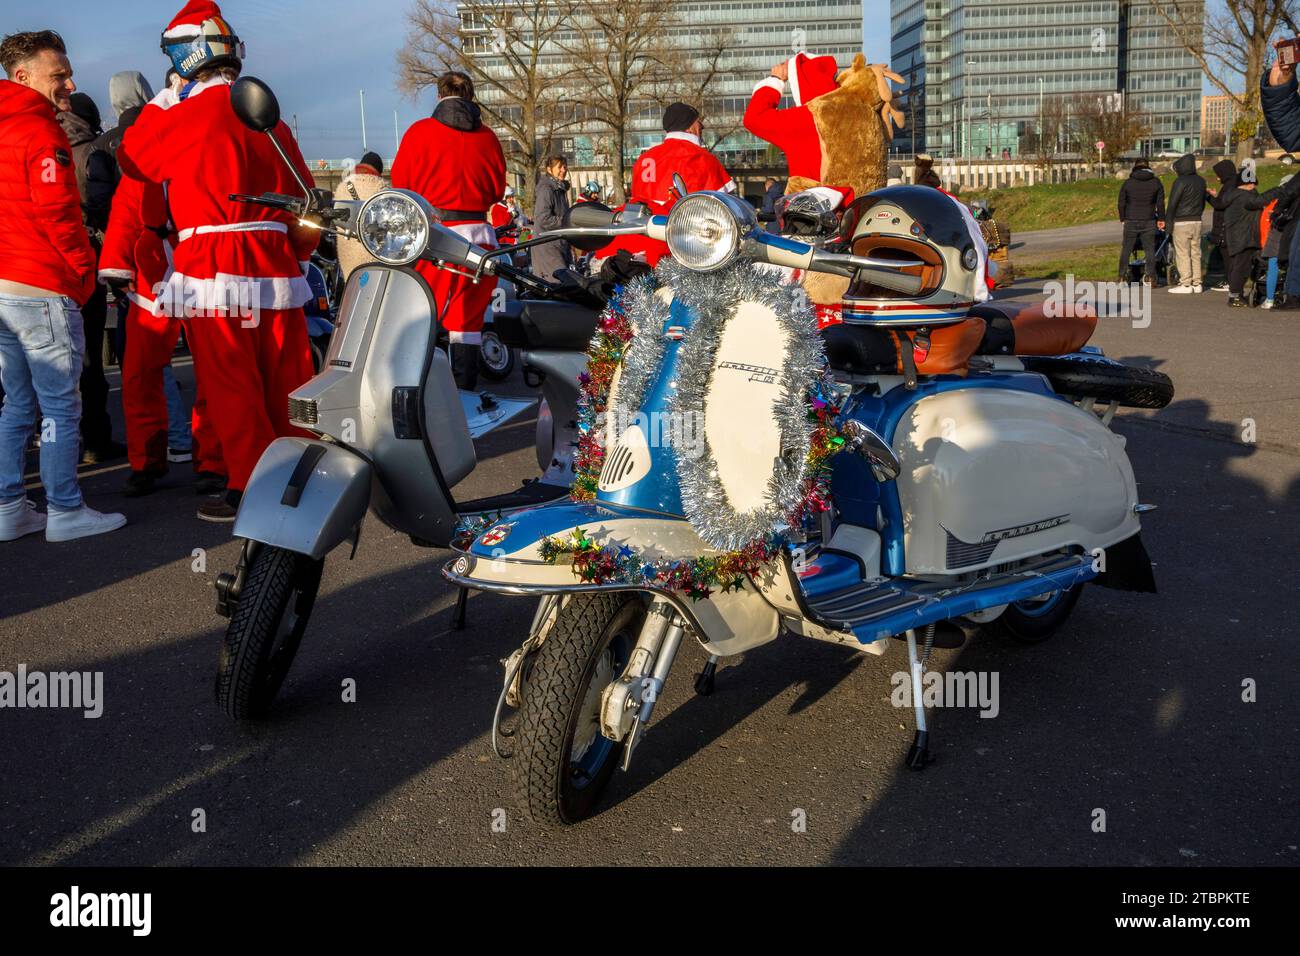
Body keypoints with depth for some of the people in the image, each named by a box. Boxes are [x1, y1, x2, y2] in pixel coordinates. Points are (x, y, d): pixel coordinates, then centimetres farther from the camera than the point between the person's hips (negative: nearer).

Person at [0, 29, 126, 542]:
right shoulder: (43, 133, -10)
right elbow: (57, 215, -16)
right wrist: (85, 274, -4)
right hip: (43, 290, -9)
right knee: (61, 407, -2)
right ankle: (65, 512, 3)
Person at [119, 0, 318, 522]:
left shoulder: (188, 114, -7)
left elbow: (131, 157, 10)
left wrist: (159, 102, 18)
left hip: (212, 269, -6)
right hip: (275, 264, 6)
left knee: (231, 385, 0)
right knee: (287, 380, 12)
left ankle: (250, 490, 3)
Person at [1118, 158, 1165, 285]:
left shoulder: (1128, 183, 0)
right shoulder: (1156, 183, 3)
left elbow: (1121, 203, 2)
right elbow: (1160, 203, 5)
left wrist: (1123, 218, 15)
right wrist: (1161, 219, 14)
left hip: (1131, 221, -1)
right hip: (1149, 222, 1)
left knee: (1126, 249, 6)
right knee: (1149, 249, 6)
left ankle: (1122, 277, 3)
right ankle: (1150, 277, 4)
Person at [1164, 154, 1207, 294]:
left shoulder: (1180, 182, -12)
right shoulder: (1201, 181, 11)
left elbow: (1172, 204, -13)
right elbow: (1203, 201, 16)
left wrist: (1168, 223, -9)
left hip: (1181, 223, -7)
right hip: (1197, 222, 7)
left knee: (1182, 254, -5)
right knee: (1195, 253, 10)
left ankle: (1185, 284, -7)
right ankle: (1196, 283, 11)